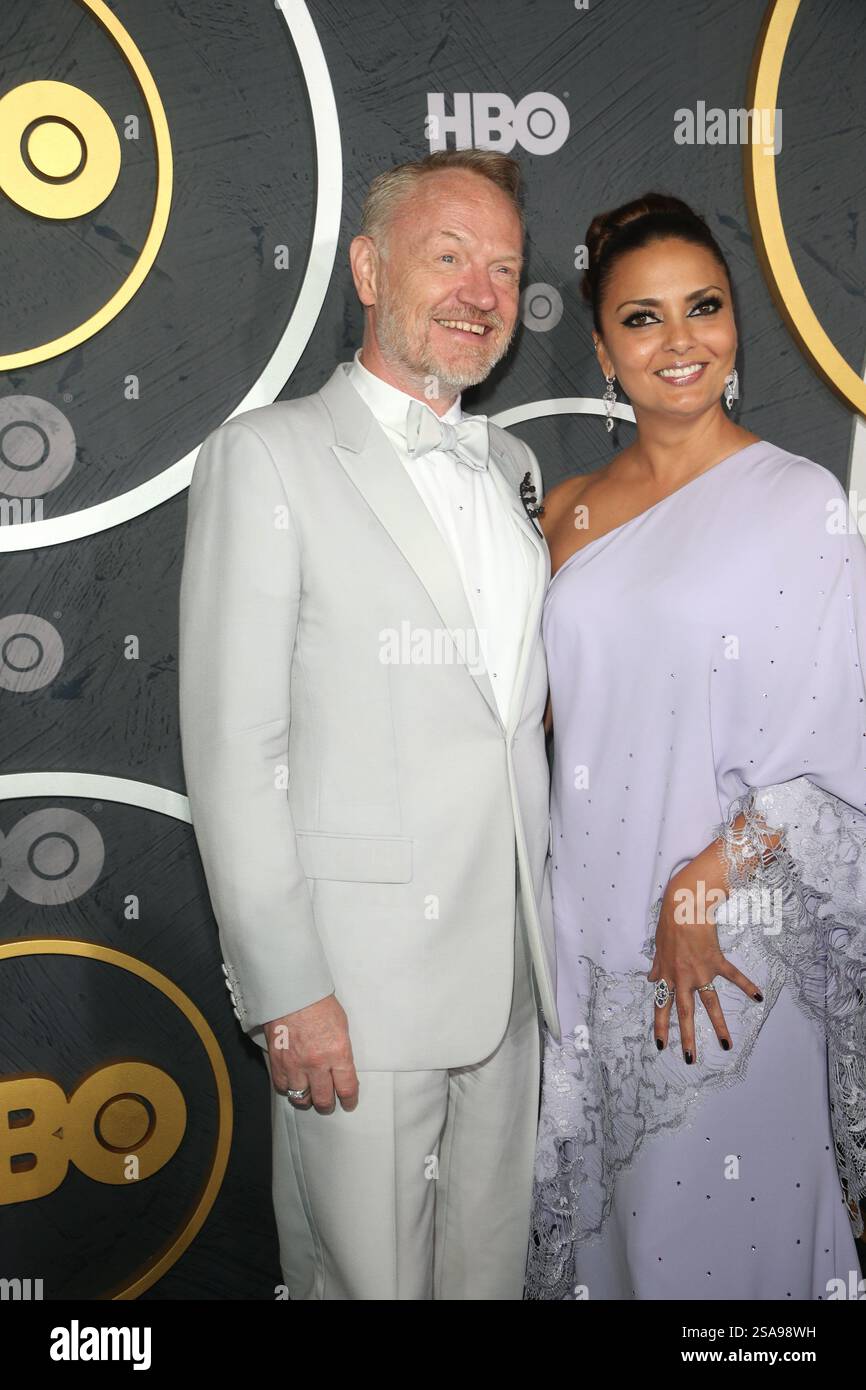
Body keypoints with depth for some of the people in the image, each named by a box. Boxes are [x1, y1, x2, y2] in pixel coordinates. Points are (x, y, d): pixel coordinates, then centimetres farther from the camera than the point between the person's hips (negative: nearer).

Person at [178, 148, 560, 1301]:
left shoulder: (513, 466, 13)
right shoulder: (267, 456, -7)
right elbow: (234, 751, -12)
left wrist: (546, 931, 13)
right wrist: (286, 990, -15)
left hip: (512, 978, 6)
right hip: (359, 988, -6)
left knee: (494, 1266, 18)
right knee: (366, 1277, 8)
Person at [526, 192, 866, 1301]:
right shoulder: (570, 509, 6)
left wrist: (705, 887, -17)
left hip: (733, 928, -4)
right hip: (590, 916, 5)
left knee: (718, 1199, 9)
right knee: (596, 1188, 18)